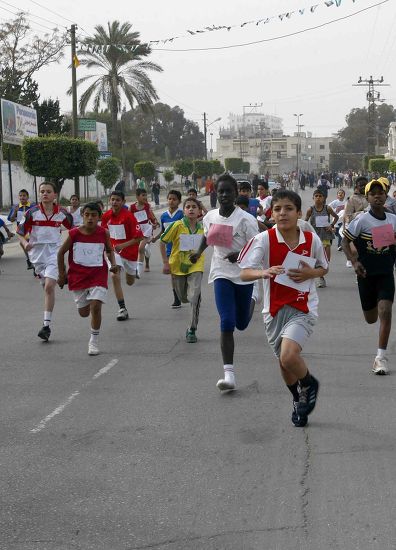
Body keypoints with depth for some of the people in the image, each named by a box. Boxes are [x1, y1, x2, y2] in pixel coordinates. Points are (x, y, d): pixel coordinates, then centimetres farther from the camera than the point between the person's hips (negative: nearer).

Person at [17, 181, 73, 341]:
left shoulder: (62, 212, -1)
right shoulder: (32, 212, -3)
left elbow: (73, 228, 15)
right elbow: (20, 232, 0)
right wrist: (25, 243, -18)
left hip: (55, 252, -2)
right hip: (37, 253, 2)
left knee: (49, 287, -18)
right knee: (46, 287, 12)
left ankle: (46, 325, -17)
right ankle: (47, 324, 28)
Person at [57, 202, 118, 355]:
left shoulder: (104, 233, -8)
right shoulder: (74, 233, -11)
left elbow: (109, 250, 12)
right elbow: (61, 253, 2)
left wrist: (113, 264, -6)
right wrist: (62, 275, 4)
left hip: (98, 275, -1)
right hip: (78, 276, 1)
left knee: (96, 306, -16)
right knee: (83, 312, 11)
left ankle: (94, 341, 0)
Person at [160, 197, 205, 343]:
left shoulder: (202, 228, -3)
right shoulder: (177, 225, -12)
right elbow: (163, 241, -6)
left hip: (195, 267, 0)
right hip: (178, 267, 0)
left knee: (194, 297, -16)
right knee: (183, 298, 15)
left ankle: (192, 330, -7)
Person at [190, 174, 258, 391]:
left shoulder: (246, 219, -16)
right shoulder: (210, 217, 0)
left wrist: (240, 255, -31)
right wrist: (199, 252, 13)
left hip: (244, 275, -2)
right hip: (222, 274, 2)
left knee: (242, 324, 14)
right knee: (227, 323, -13)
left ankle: (252, 301, 51)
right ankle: (229, 374, -13)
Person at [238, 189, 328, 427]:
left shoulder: (312, 239, -5)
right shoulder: (264, 239, -9)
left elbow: (324, 268, 11)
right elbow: (244, 273, -14)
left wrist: (309, 273, -11)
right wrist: (264, 272, -34)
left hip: (303, 308, -2)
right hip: (275, 308, 2)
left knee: (289, 355, -23)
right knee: (284, 361, 15)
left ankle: (309, 384, 10)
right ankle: (300, 400, 44)